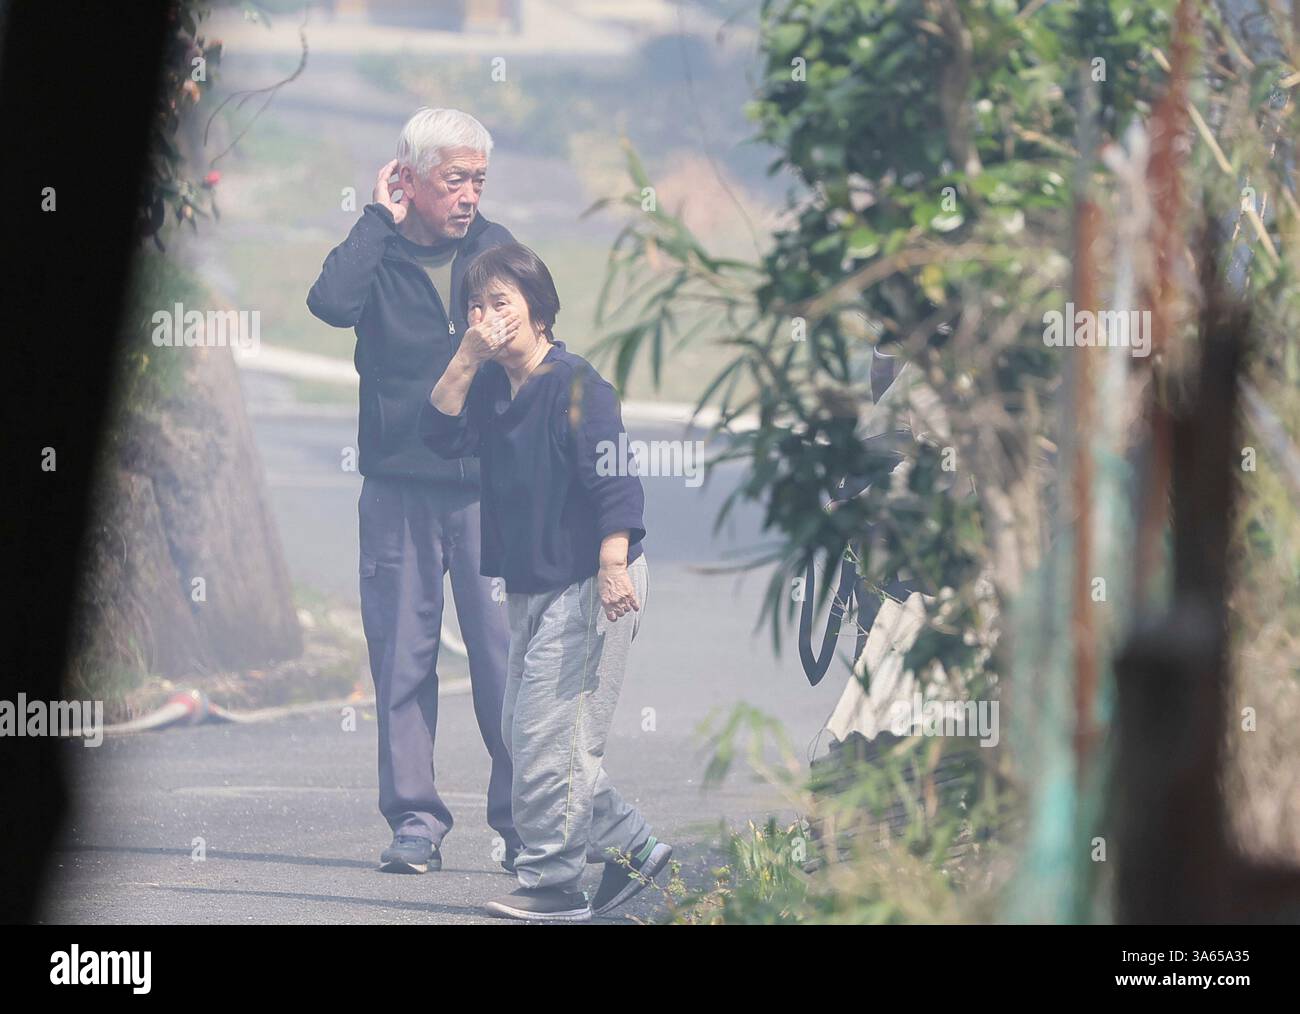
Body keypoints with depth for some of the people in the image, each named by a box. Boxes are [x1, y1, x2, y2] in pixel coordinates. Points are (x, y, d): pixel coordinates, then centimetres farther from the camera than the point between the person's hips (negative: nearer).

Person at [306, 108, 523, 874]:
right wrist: (382, 220, -13)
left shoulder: (497, 249, 8)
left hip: (489, 484, 1)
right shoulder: (380, 255, 1)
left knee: (505, 654, -3)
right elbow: (332, 302, -22)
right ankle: (416, 819, 8)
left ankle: (525, 823, 3)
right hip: (400, 486, -1)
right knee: (403, 658, 1)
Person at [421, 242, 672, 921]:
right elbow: (442, 435, -1)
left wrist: (613, 567, -28)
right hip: (530, 586, 9)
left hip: (588, 584, -9)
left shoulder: (575, 384, -14)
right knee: (522, 733, 11)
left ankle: (553, 883, 0)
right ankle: (631, 846, 20)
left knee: (549, 734, -8)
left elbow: (615, 482, -19)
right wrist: (468, 355, -9)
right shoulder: (491, 385, 10)